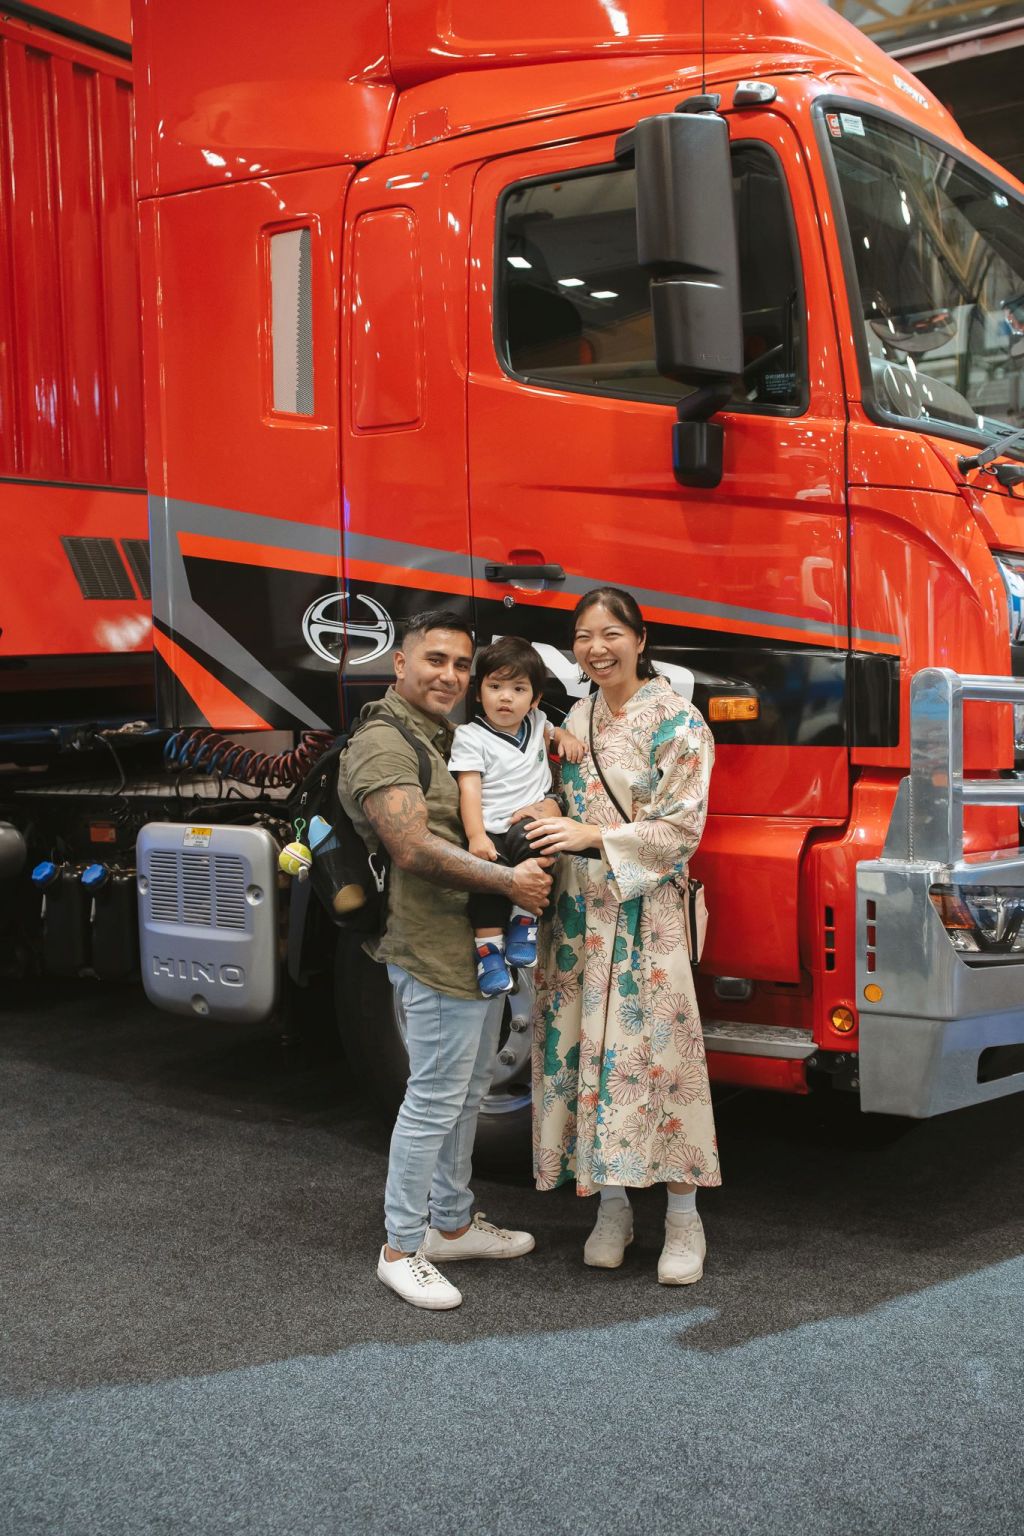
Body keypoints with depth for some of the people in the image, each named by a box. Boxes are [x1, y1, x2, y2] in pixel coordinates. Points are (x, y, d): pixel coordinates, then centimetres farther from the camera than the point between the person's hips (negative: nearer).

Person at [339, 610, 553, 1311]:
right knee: (435, 1099, -4)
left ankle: (452, 1223, 32)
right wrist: (508, 880, -20)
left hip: (478, 943, 10)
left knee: (468, 1090, 18)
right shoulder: (383, 743, -14)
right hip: (435, 951, -10)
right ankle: (402, 1248, 9)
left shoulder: (451, 738, 16)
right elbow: (413, 848, -24)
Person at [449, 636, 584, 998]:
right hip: (492, 832, -3)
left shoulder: (535, 723, 18)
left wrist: (565, 736, 20)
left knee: (534, 846, -32)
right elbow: (469, 789, -9)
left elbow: (549, 731, 45)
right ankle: (489, 949, -17)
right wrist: (476, 836, -23)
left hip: (533, 822, 3)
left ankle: (523, 921, -12)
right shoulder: (471, 737, 1)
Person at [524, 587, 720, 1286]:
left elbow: (681, 828, -11)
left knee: (657, 1048, -5)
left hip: (646, 914, -5)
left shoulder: (677, 723, -5)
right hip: (580, 912, 5)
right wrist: (550, 832, -3)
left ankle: (684, 1216, 7)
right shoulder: (578, 719, 13)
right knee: (588, 1047, 6)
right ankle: (612, 1206, 19)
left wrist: (594, 837, -19)